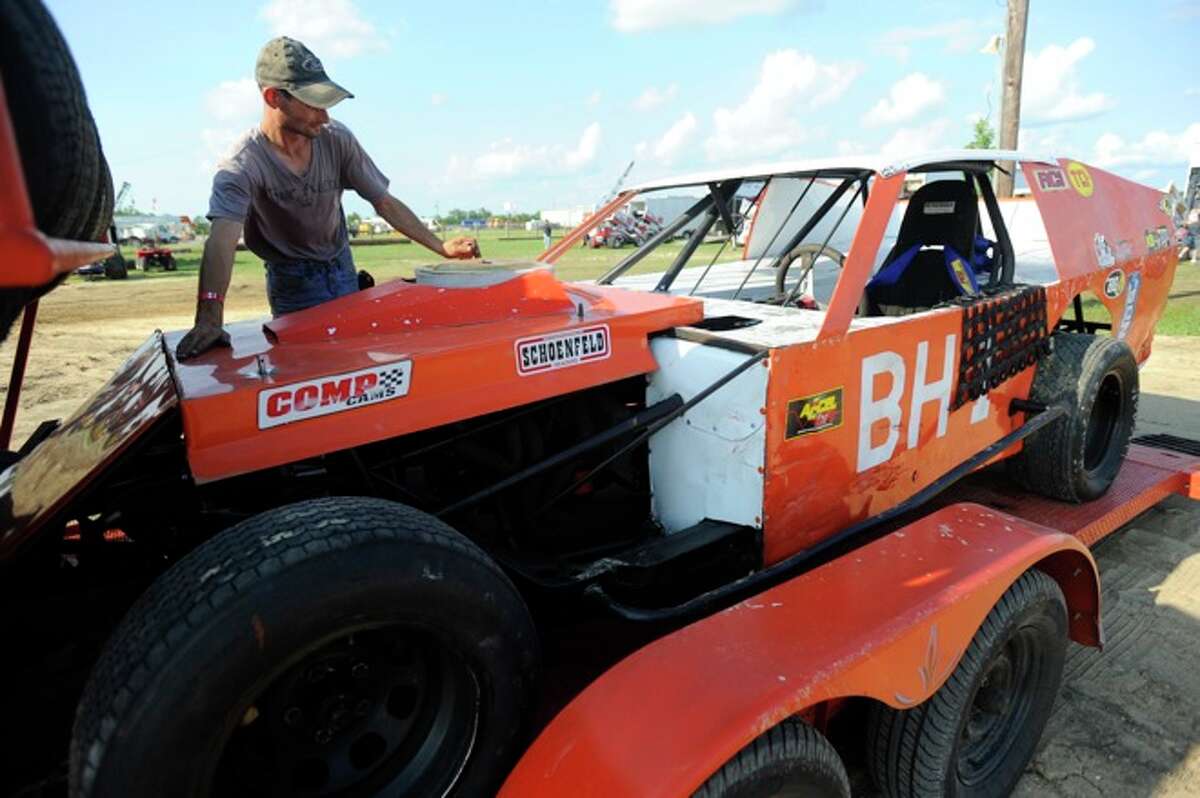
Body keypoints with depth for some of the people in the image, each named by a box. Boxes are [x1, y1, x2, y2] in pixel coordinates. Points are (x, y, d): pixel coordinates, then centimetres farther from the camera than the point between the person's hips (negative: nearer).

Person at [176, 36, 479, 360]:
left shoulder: (336, 138, -13)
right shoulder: (242, 165, -24)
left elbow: (384, 202, -5)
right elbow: (222, 240, -39)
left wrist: (441, 247, -11)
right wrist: (209, 318, -54)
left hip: (343, 271, 4)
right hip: (292, 283, -3)